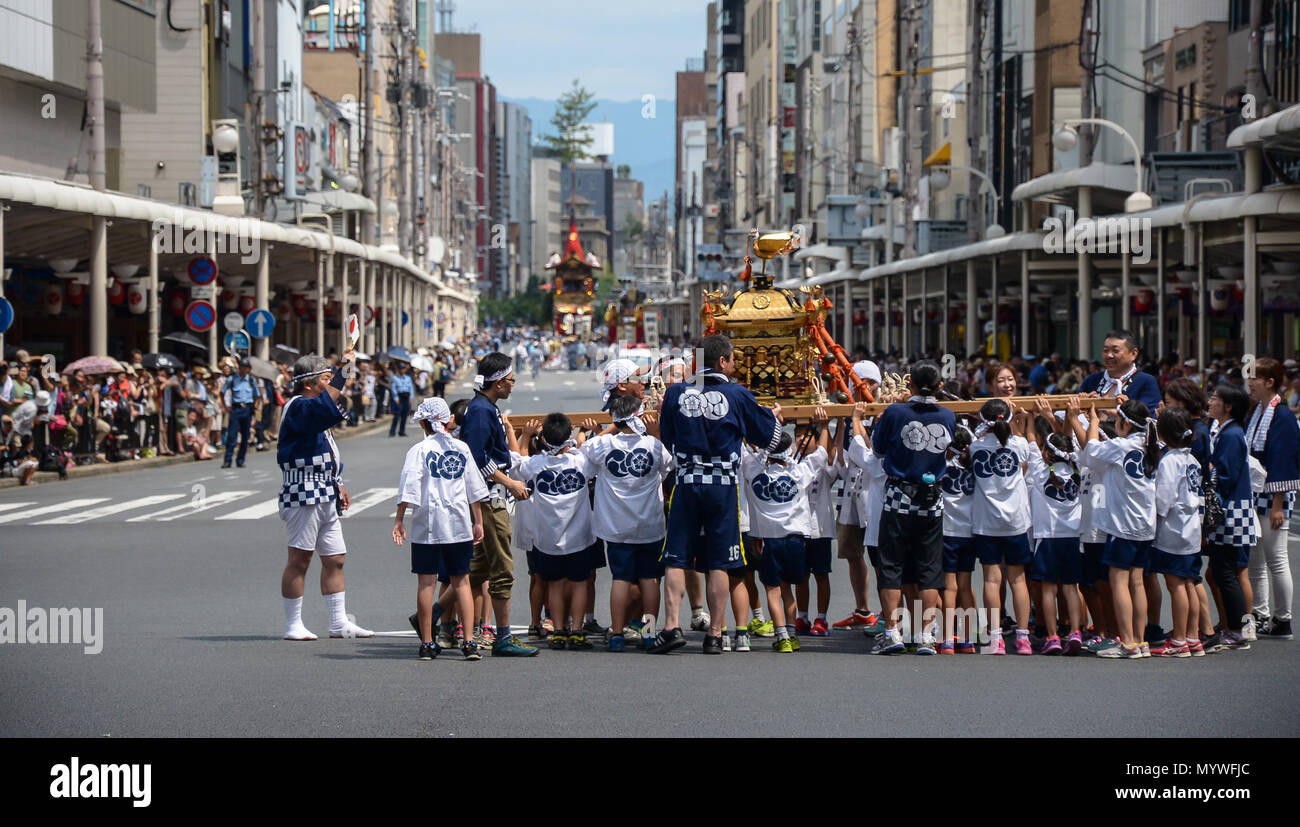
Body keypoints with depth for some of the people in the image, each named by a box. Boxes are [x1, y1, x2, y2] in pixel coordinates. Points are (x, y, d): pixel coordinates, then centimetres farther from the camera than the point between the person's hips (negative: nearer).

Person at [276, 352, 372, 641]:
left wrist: (336, 485, 24)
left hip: (325, 495, 10)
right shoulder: (298, 407, -13)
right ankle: (293, 625, -1)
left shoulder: (314, 410, 21)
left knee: (334, 559, 10)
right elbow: (328, 407, -35)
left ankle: (339, 622, 16)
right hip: (304, 495, -10)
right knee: (300, 560, -6)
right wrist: (345, 370, -30)